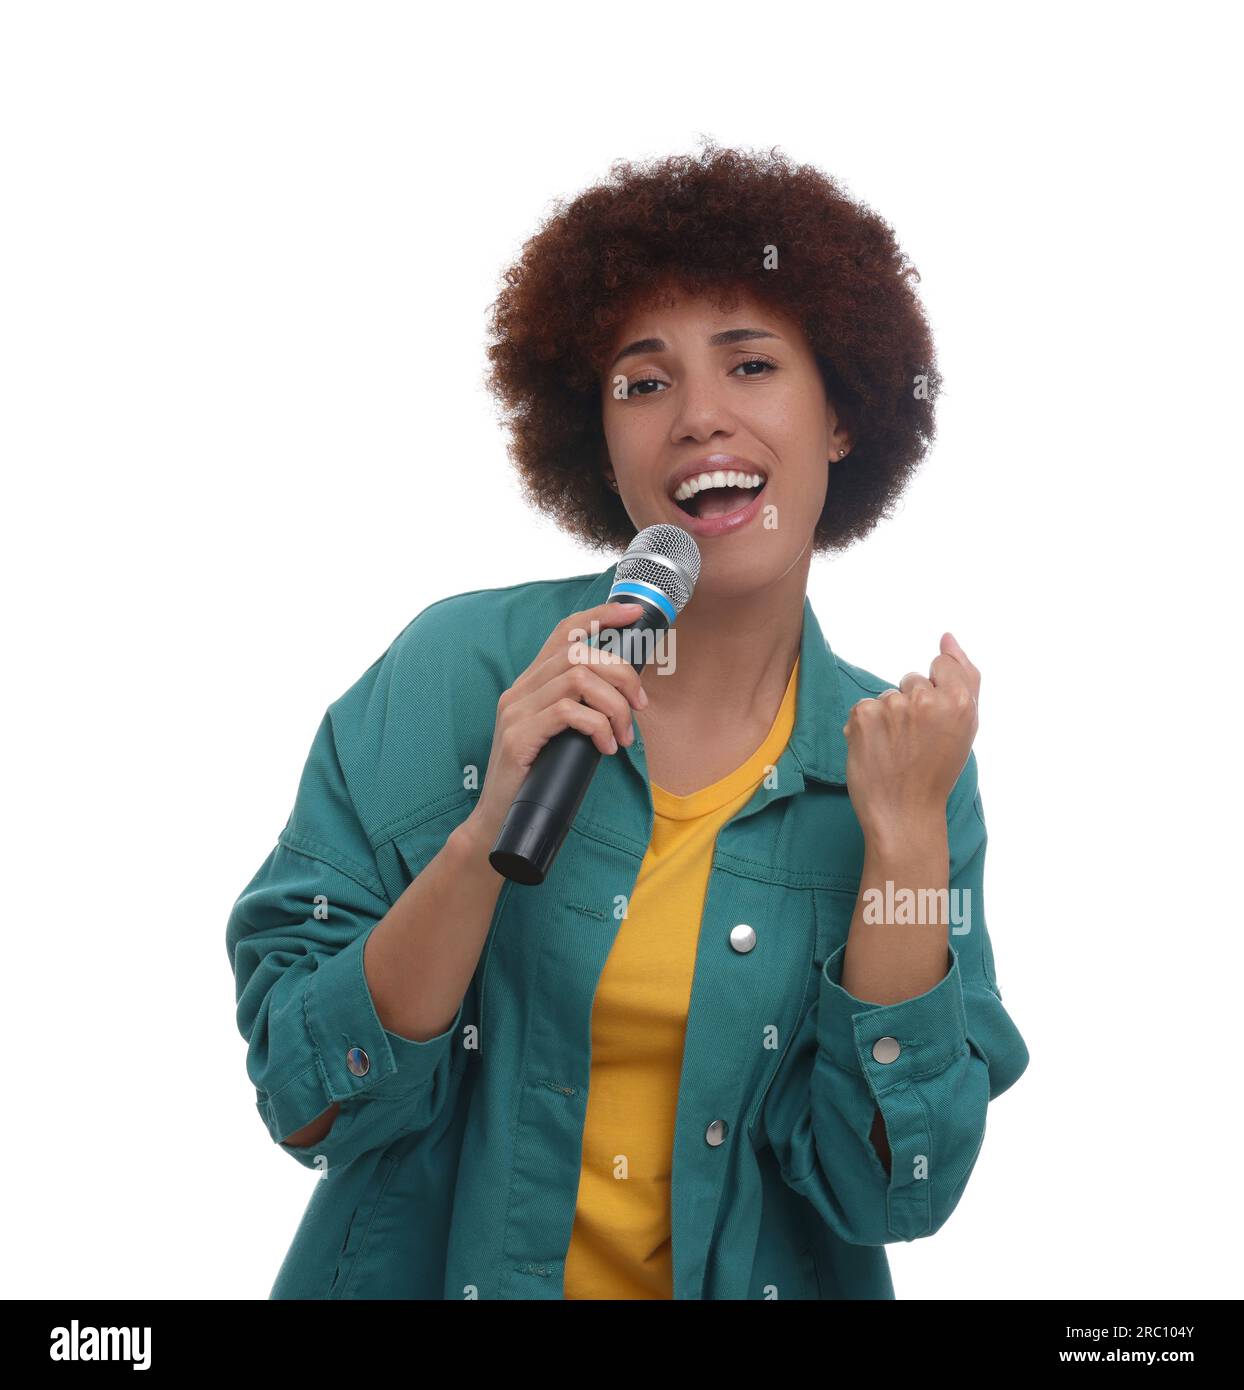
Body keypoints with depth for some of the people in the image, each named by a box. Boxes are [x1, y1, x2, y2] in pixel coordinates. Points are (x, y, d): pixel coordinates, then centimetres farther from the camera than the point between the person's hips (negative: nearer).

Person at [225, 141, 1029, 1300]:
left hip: (755, 1277, 0)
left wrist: (906, 834, -15)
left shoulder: (900, 756, -3)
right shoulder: (458, 669, -9)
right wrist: (487, 835, -22)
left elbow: (890, 1192, -7)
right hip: (429, 1268, 0)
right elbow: (306, 1106, -9)